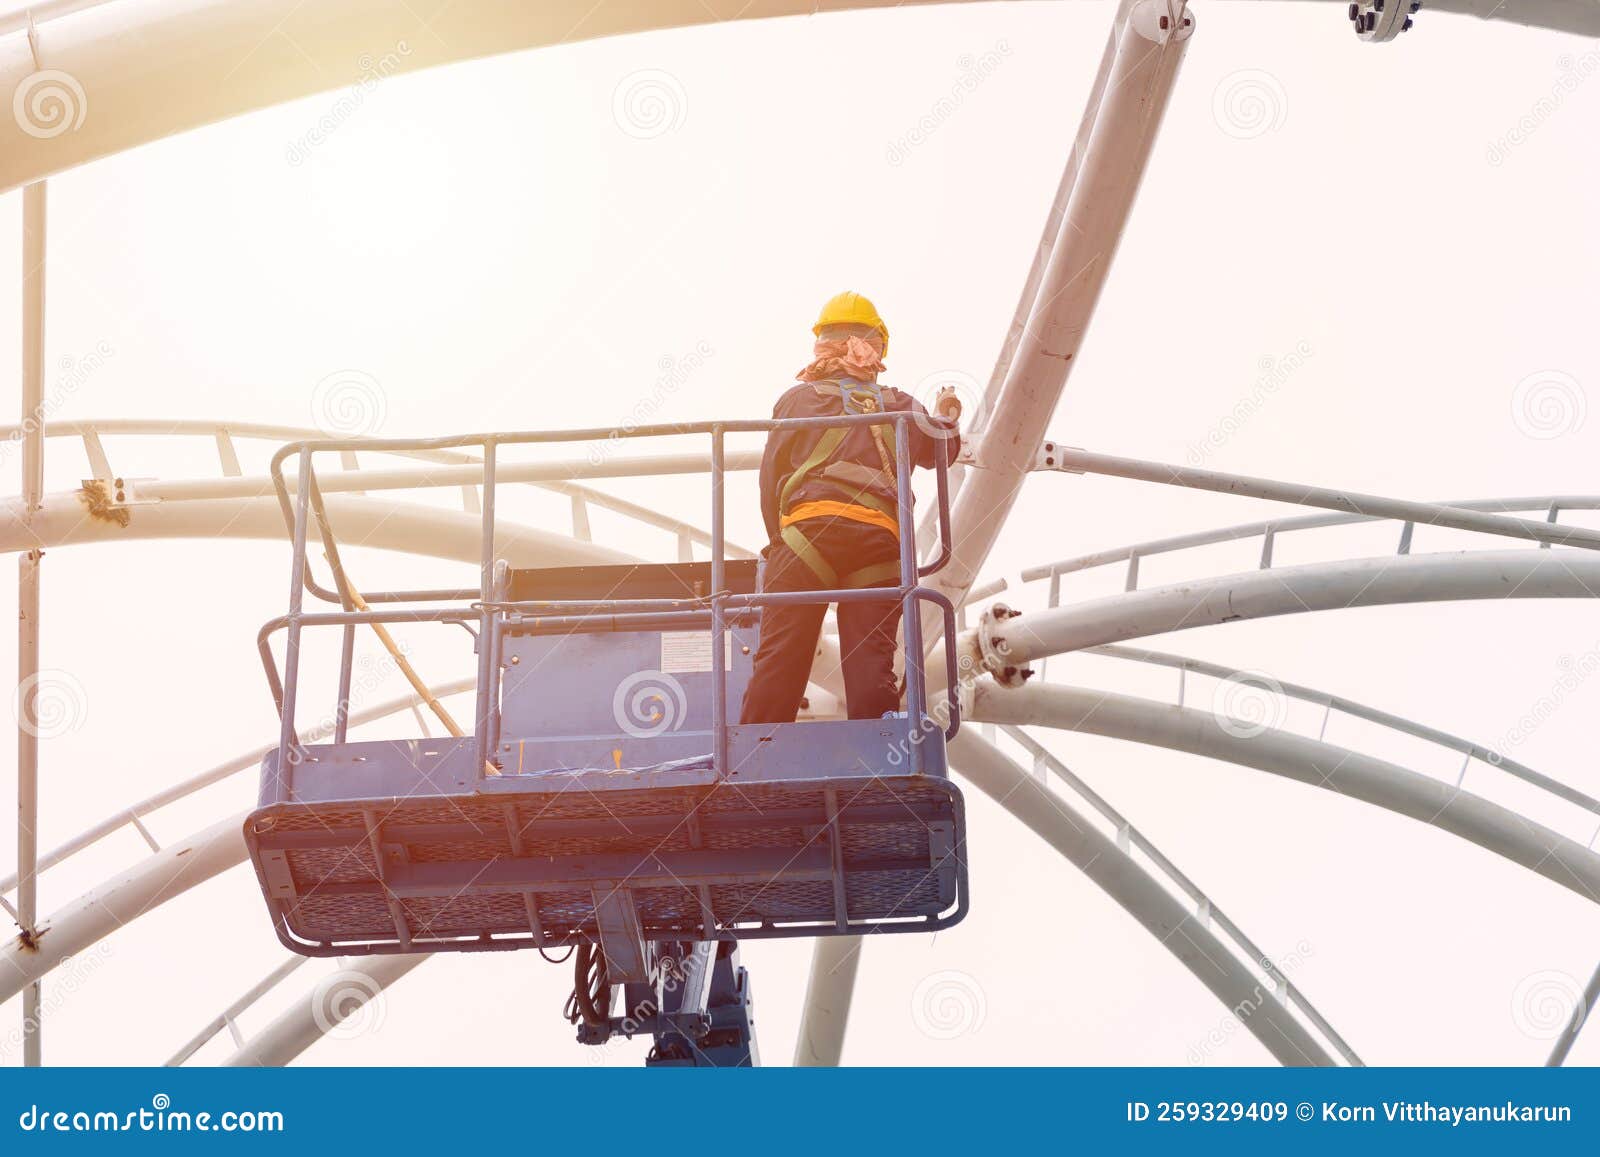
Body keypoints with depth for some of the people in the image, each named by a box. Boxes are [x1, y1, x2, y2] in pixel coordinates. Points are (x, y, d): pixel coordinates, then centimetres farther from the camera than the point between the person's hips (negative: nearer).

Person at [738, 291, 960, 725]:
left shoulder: (796, 397, 16)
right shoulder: (900, 406, 21)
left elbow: (771, 473, 11)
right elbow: (942, 449, 32)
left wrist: (777, 537, 18)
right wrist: (948, 417, 54)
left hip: (806, 527, -1)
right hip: (879, 537, 1)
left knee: (780, 653, -3)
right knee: (870, 658, 0)